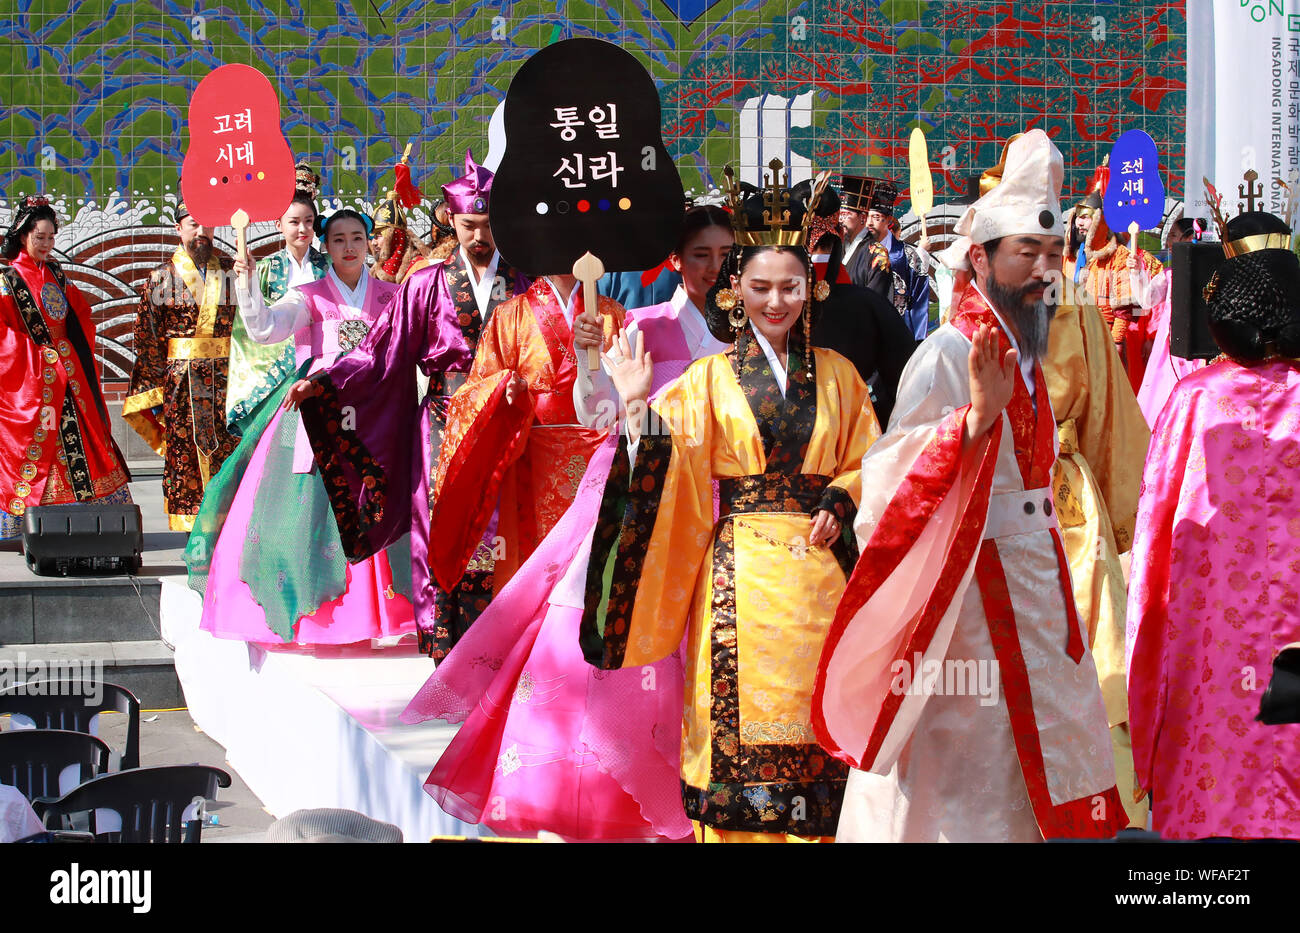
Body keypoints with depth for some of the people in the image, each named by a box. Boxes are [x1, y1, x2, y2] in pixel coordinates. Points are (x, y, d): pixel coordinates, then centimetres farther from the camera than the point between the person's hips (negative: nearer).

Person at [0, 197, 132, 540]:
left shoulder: (56, 274, 14)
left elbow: (82, 313, 19)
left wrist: (78, 353, 7)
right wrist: (36, 354, -14)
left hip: (68, 367, 6)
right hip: (31, 374, -6)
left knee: (84, 433, 2)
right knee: (37, 439, -7)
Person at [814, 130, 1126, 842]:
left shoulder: (1025, 348, 11)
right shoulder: (949, 354, -16)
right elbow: (892, 470, -27)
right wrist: (976, 417, -36)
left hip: (1032, 585, 9)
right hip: (969, 588, -9)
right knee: (962, 753, -5)